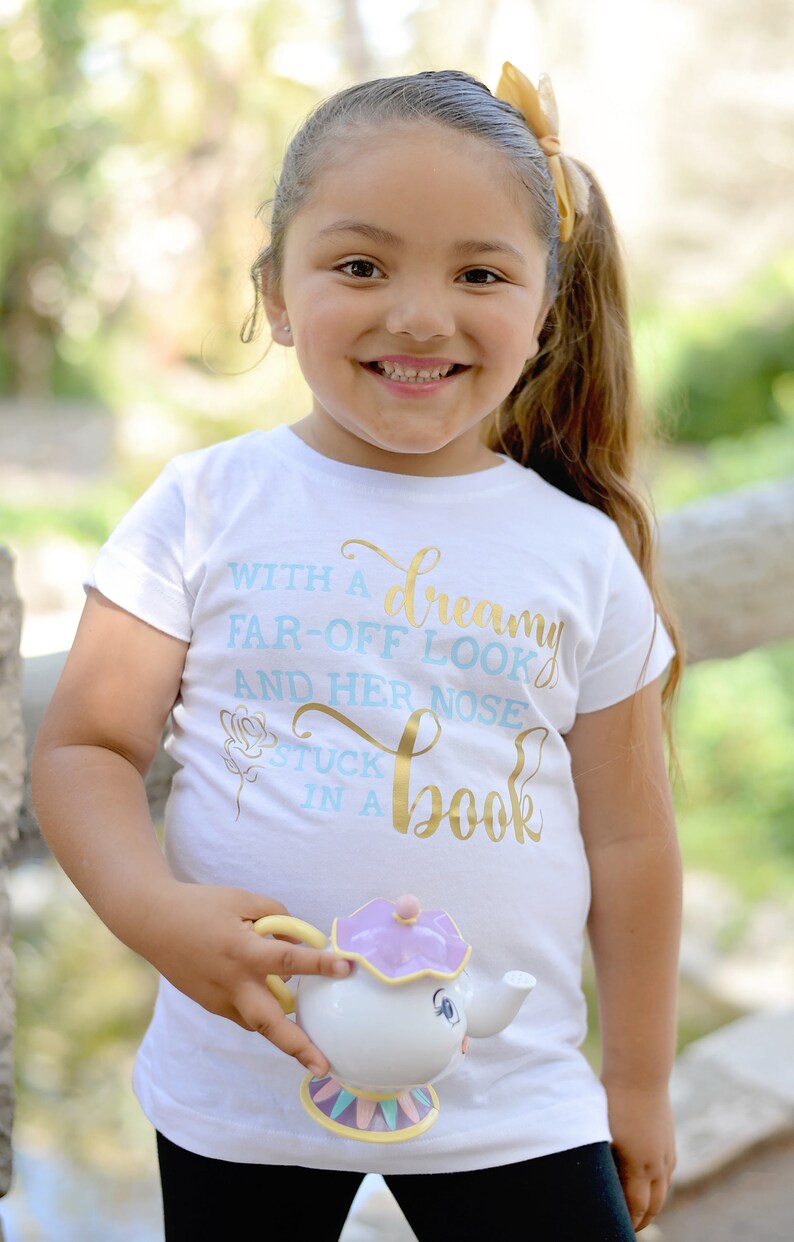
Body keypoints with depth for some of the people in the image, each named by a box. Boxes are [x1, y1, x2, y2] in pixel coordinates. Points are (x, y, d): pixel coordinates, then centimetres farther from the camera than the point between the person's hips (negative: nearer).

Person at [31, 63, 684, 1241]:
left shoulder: (582, 554, -2)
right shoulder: (207, 506, -5)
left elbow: (627, 838, 5)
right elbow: (84, 749, -3)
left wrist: (639, 1079, 11)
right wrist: (155, 909, -23)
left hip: (511, 1098, 1)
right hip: (239, 1087, 0)